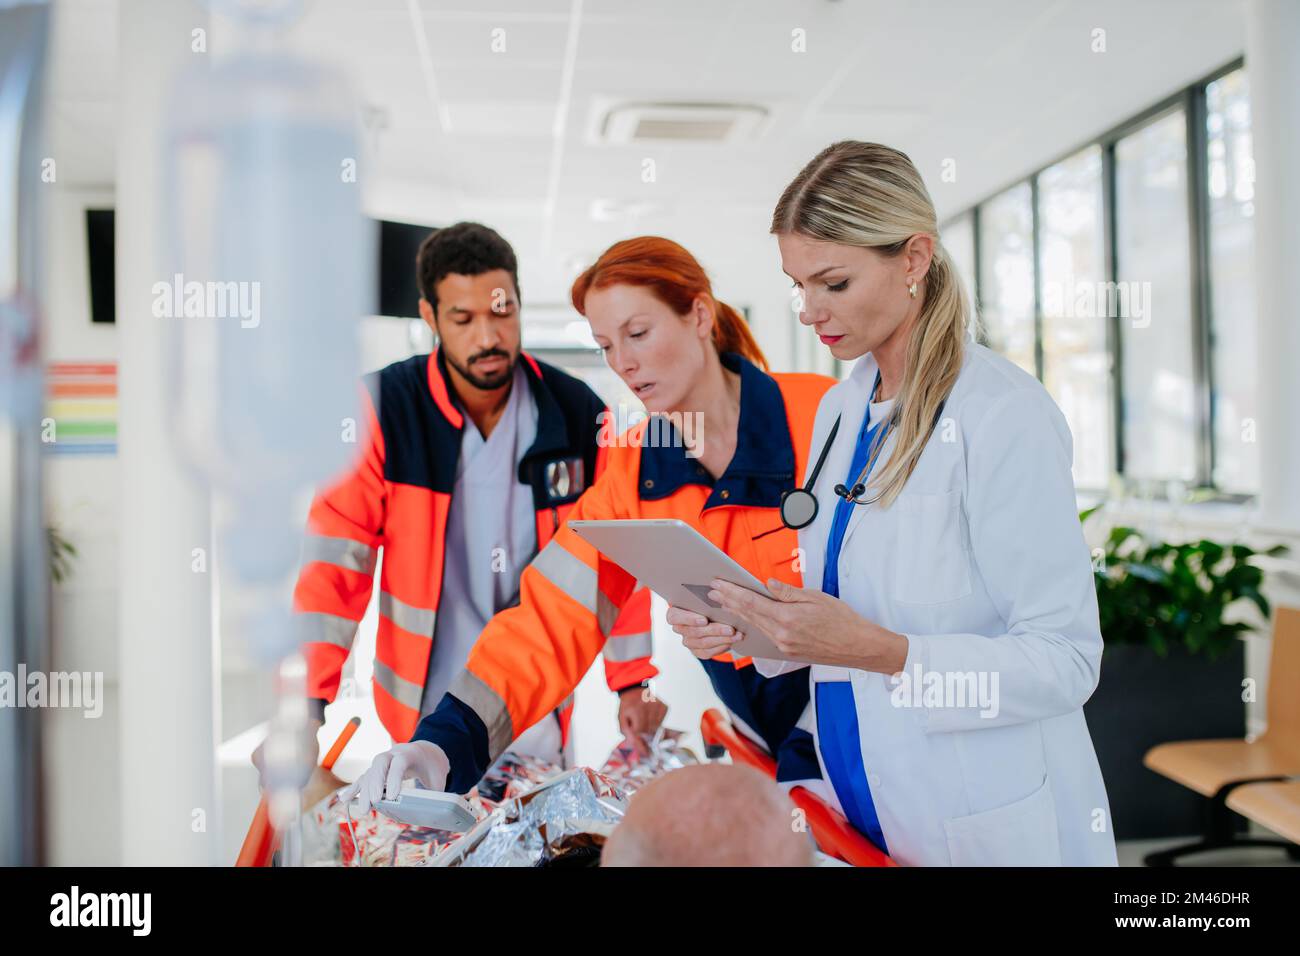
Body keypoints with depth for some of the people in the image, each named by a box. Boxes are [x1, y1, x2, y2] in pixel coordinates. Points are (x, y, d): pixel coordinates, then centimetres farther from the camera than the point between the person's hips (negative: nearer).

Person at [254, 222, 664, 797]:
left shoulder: (579, 415, -4)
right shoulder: (383, 410, -10)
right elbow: (333, 564, -13)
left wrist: (634, 682, 1)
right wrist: (304, 708, -20)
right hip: (425, 718, -2)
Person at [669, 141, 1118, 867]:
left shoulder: (1006, 415, -18)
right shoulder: (840, 410, 4)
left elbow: (1065, 662, -19)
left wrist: (879, 650, -30)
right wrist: (749, 627, -6)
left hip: (991, 830, -6)